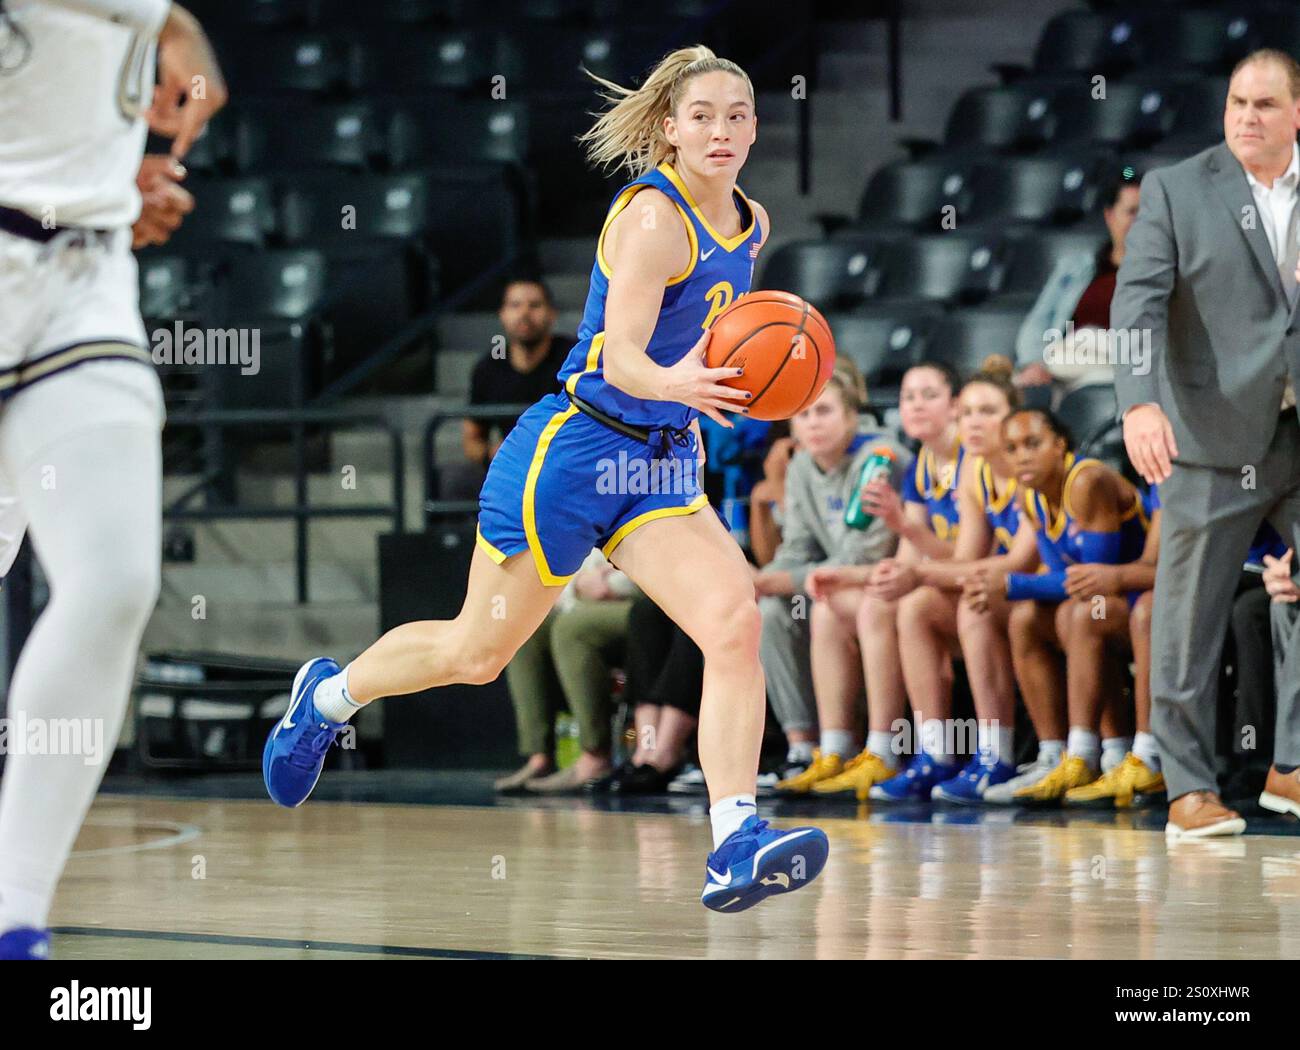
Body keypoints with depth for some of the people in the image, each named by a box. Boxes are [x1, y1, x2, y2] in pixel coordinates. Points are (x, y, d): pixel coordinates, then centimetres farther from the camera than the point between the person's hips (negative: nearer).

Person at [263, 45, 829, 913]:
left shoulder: (749, 225, 6)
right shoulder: (652, 215, -18)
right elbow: (621, 353, -29)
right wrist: (675, 384, -47)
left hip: (661, 466, 6)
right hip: (574, 450, -6)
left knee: (735, 620, -20)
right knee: (477, 652, 9)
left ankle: (736, 848, -26)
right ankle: (329, 696, 39)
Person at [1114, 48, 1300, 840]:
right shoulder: (1176, 190, 1)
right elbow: (1139, 298, -9)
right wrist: (1140, 401, -23)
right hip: (1217, 439, -2)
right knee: (1192, 619, 2)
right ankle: (1190, 788, 10)